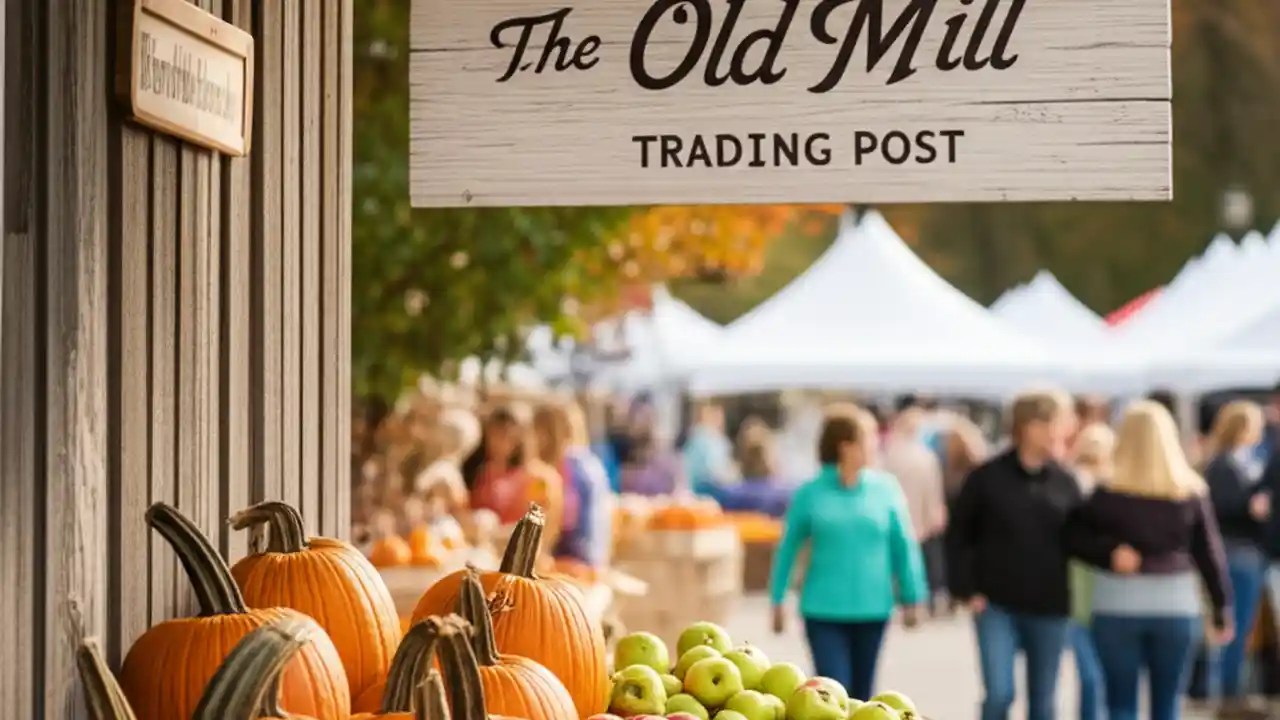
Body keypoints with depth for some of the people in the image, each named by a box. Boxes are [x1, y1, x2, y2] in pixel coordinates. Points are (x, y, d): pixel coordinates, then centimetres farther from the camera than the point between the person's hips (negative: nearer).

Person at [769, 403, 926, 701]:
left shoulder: (885, 487, -2)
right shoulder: (811, 494, -6)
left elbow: (904, 545, 3)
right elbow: (788, 548, 3)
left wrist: (911, 598, 3)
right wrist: (778, 601, 7)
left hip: (872, 608, 2)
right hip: (824, 610, -2)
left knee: (861, 694, 15)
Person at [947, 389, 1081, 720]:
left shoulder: (1065, 482, 4)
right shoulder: (988, 477, -4)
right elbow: (958, 535, 1)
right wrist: (967, 590, -5)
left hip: (1050, 608, 3)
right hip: (996, 606, -3)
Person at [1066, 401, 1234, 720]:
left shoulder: (1108, 492, -7)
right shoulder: (1191, 493, -2)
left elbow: (1073, 537, -7)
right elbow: (1210, 553, 3)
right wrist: (1222, 609, 10)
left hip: (1117, 606, -1)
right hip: (1176, 605, 1)